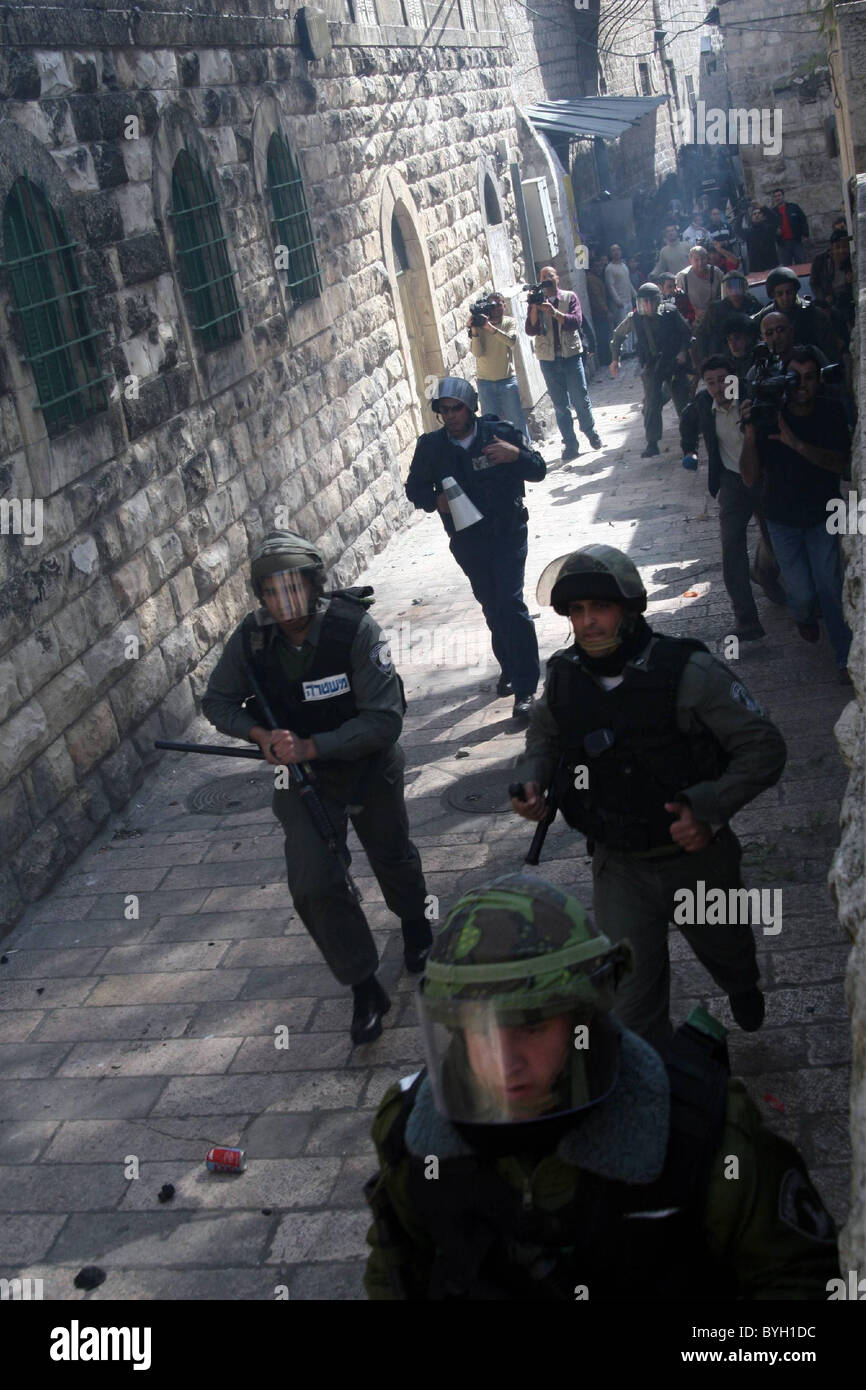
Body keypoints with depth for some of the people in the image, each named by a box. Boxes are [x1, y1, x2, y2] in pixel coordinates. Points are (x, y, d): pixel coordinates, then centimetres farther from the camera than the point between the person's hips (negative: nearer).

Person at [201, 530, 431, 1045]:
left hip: (369, 766, -2)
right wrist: (261, 734, -22)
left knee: (393, 857, 22)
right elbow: (218, 702, -3)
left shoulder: (356, 629, -30)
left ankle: (415, 922, 56)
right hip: (302, 776, 2)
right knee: (314, 883, -10)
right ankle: (365, 989, 8)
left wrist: (309, 746, -36)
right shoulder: (252, 638, -18)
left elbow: (384, 721, -31)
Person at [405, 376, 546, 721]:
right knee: (492, 608, 14)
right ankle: (511, 669, 34)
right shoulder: (431, 446, -6)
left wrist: (516, 455, -26)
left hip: (507, 533, -3)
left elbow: (538, 471, -4)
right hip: (467, 541, 3)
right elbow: (414, 488, 6)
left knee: (511, 604, -13)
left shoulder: (500, 433, -10)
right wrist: (435, 501, -16)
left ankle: (526, 687, -9)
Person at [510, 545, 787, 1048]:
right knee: (631, 993, -2)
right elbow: (545, 736, 12)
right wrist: (532, 779, -9)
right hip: (619, 866, 2)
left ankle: (743, 988, 64)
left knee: (723, 947, 28)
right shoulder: (565, 676, -10)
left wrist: (710, 810, -30)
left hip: (697, 858, -1)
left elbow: (764, 747, -19)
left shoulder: (688, 672, -24)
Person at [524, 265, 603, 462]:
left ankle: (592, 435, 22)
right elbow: (531, 331, -6)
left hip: (571, 355, -1)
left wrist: (554, 312, -23)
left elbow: (576, 321, -11)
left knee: (580, 399, 2)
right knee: (560, 405, 2)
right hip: (548, 359, 1)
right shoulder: (536, 302, 7)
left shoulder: (570, 297, 4)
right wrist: (535, 308, -18)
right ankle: (570, 444, 8)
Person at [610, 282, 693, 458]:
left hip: (674, 363, 1)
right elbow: (618, 335, 12)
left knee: (683, 399, 8)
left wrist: (683, 351, -9)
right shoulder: (634, 319, -6)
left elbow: (686, 332, 5)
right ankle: (652, 443, -8)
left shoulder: (671, 312, -8)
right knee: (652, 403, -11)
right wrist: (615, 359, 11)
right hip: (651, 366, -1)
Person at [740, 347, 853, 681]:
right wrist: (750, 435, -33)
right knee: (802, 592, -1)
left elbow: (842, 463, -20)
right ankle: (803, 616, 37)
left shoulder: (832, 412, -10)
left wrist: (797, 444, -32)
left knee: (830, 585, -9)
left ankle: (845, 658, 4)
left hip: (821, 514, 1)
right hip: (782, 518, -1)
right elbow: (751, 480, -18)